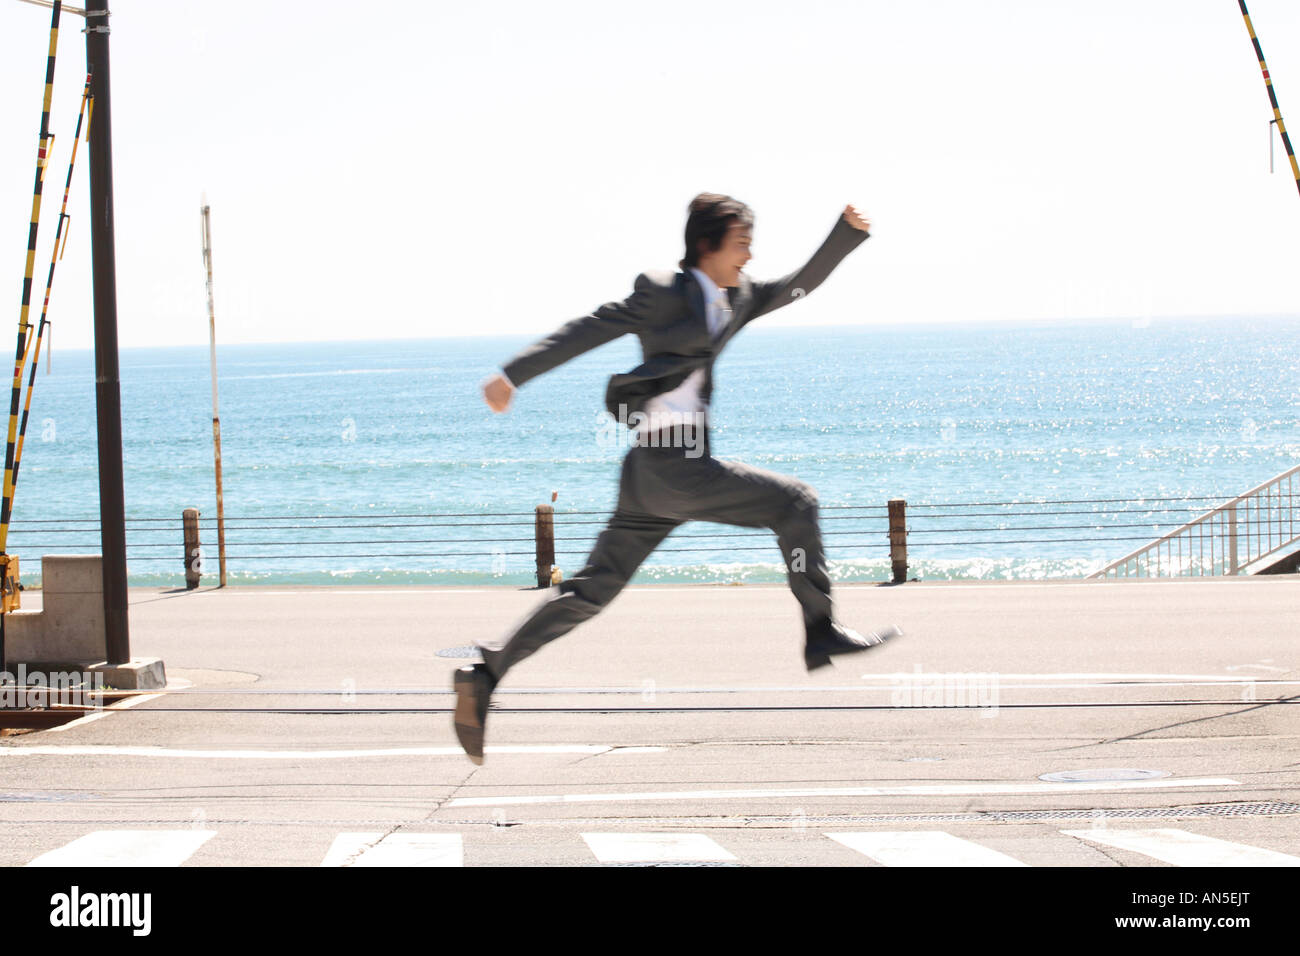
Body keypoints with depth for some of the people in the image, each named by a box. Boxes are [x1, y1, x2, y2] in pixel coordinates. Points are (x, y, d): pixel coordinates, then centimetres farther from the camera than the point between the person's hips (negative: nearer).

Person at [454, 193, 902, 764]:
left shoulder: (737, 299, 19)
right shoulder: (664, 293, -3)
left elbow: (801, 284, 27)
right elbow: (590, 330, -4)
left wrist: (847, 233, 14)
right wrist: (515, 374, -7)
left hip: (652, 479, 9)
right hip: (670, 464, -9)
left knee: (590, 591, 6)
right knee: (794, 502, -5)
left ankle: (485, 675, 5)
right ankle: (821, 633, -3)